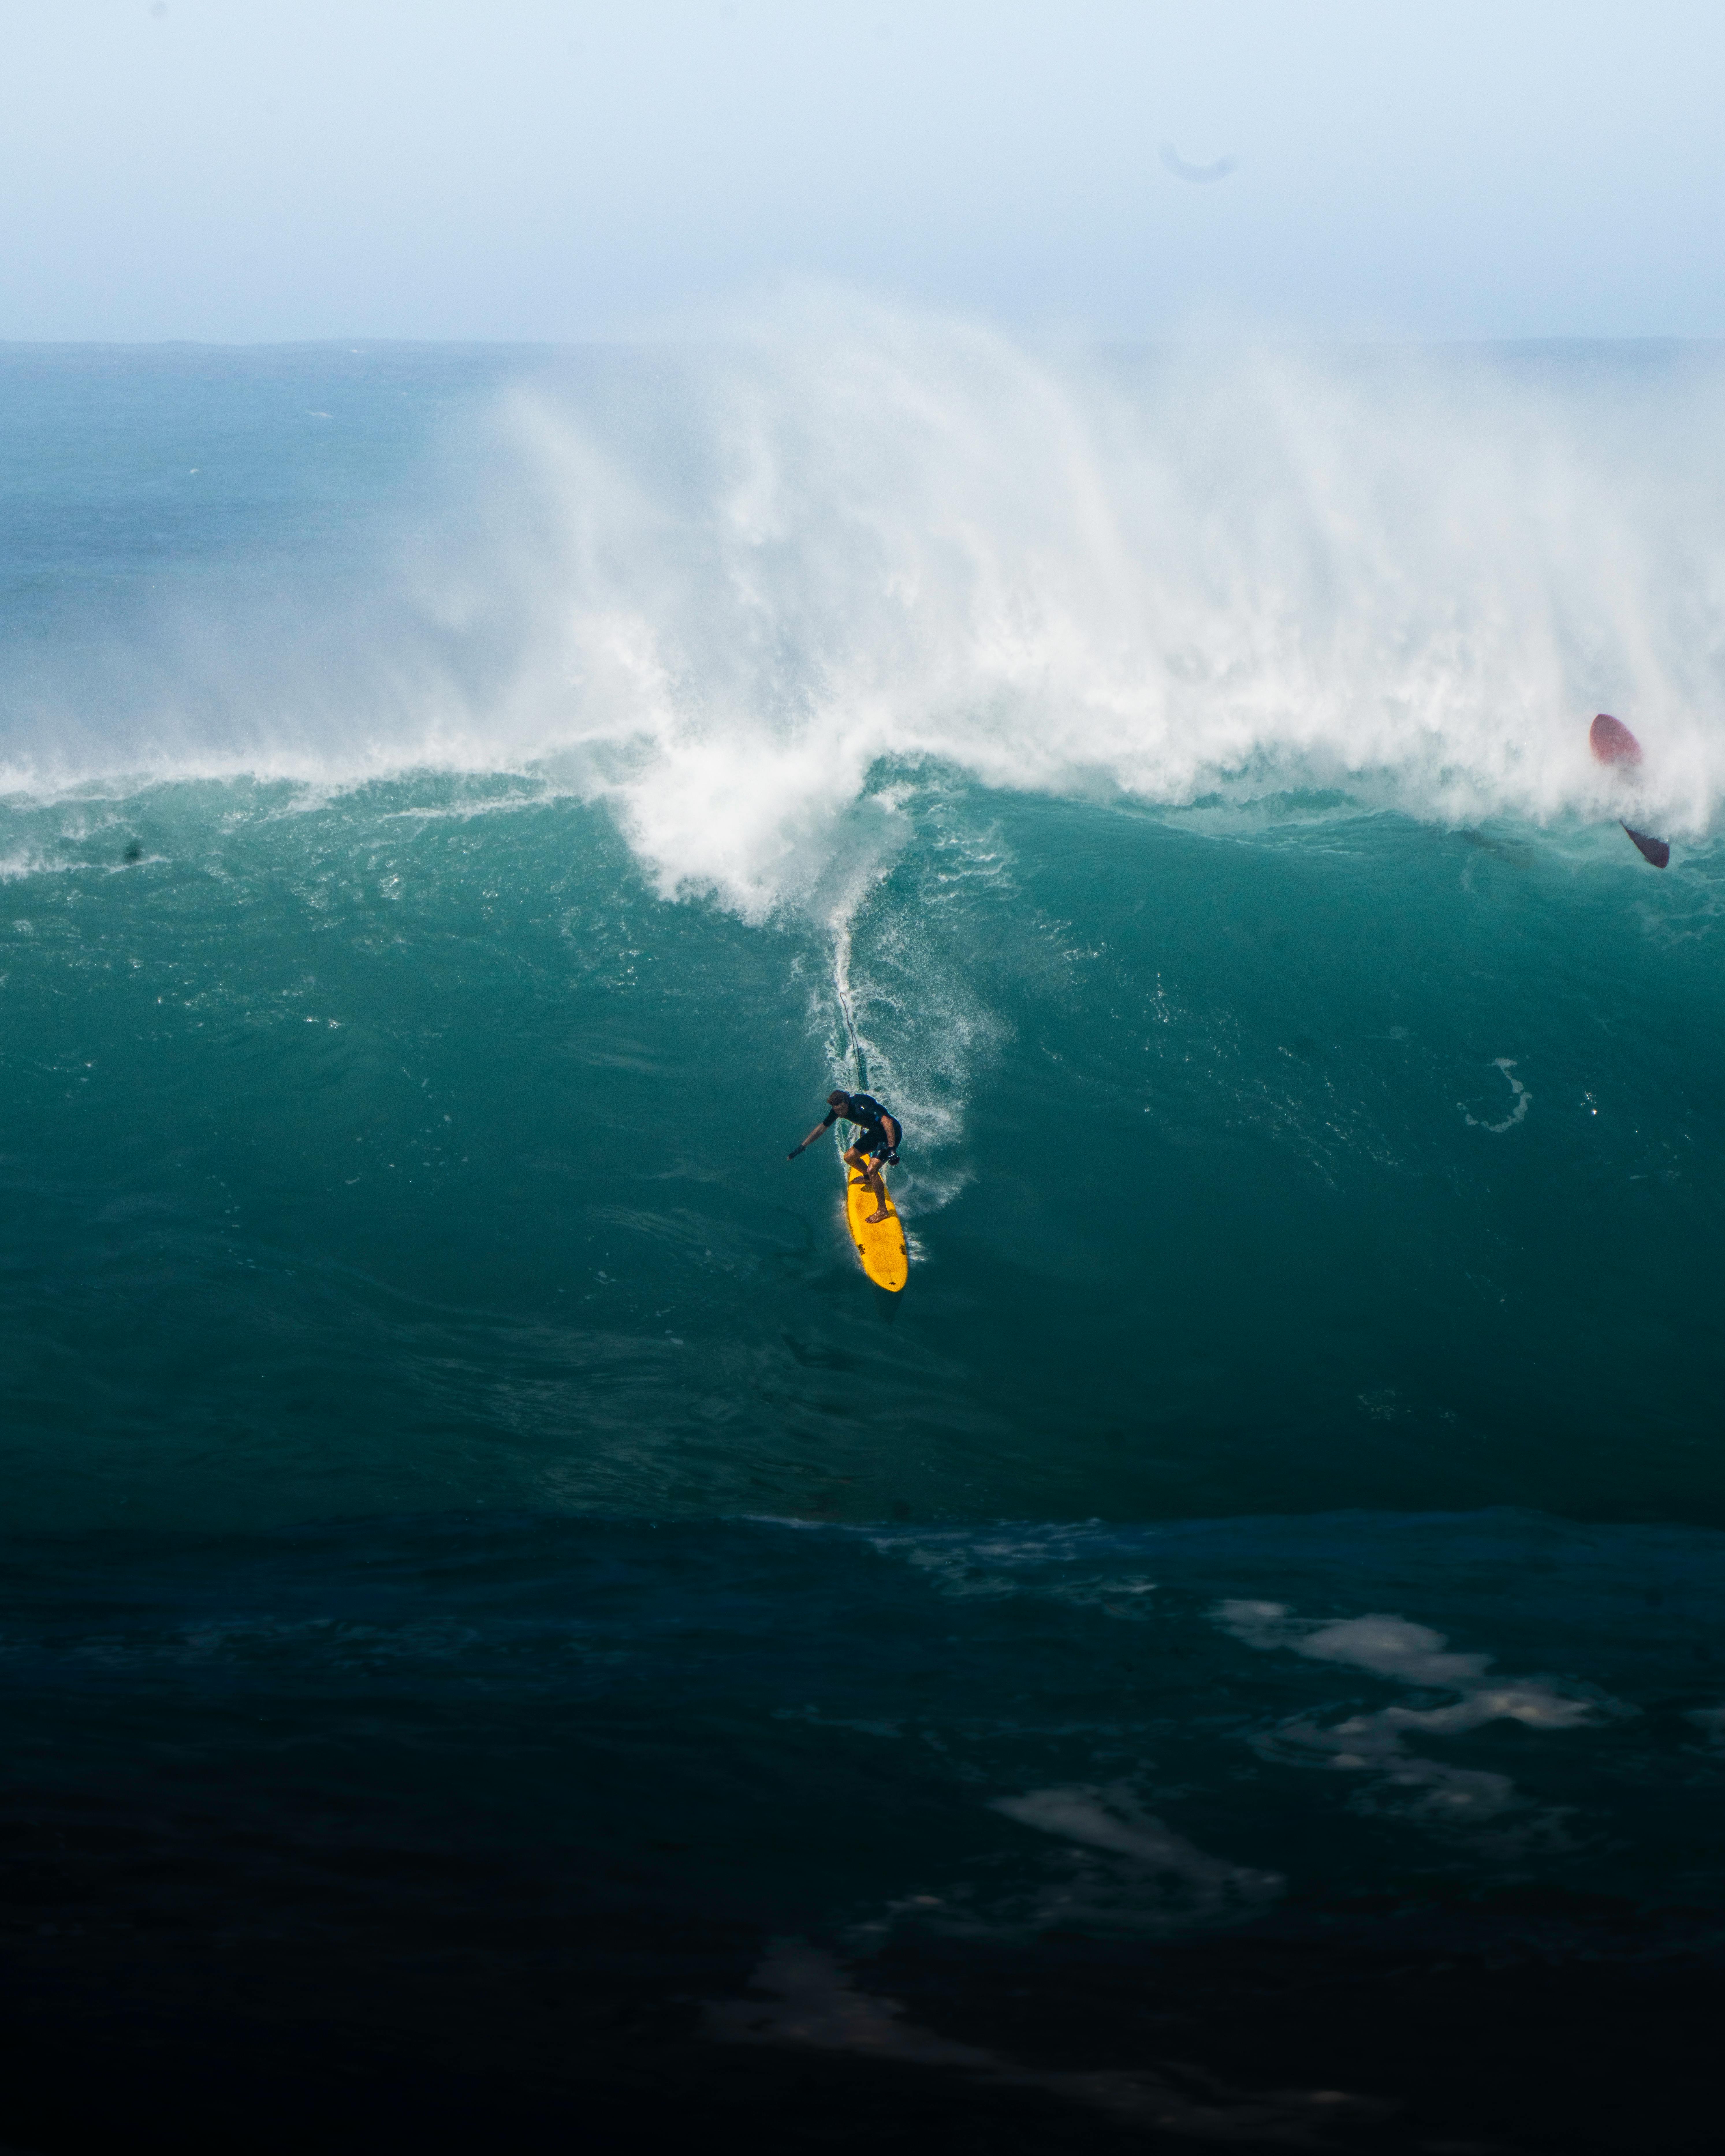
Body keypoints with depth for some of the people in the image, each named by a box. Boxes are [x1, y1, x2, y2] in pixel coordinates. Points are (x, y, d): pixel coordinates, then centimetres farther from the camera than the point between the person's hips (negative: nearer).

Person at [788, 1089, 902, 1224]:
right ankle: (867, 1178, 43)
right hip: (876, 1132, 8)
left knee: (872, 1170, -19)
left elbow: (887, 1122, -39)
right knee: (849, 1157, 12)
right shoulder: (838, 1109, -6)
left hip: (891, 1133, -8)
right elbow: (822, 1127, 9)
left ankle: (882, 1210, -6)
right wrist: (801, 1147, 12)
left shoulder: (862, 1106, -32)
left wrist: (892, 1150, -44)